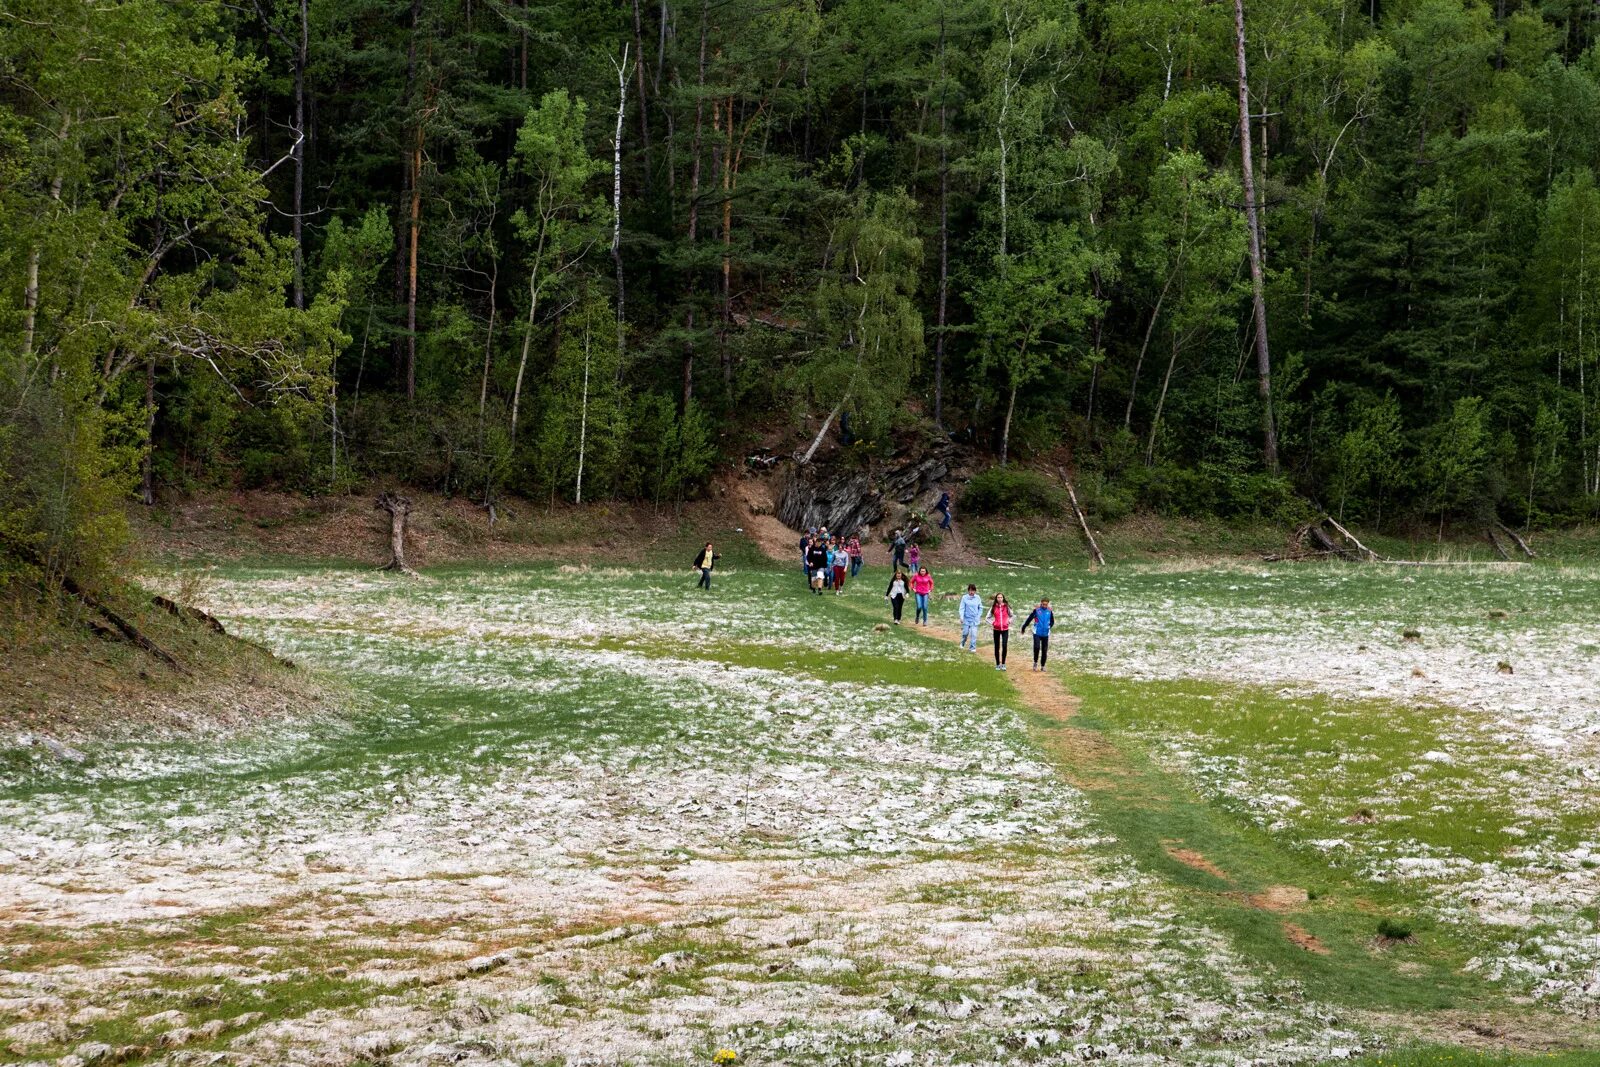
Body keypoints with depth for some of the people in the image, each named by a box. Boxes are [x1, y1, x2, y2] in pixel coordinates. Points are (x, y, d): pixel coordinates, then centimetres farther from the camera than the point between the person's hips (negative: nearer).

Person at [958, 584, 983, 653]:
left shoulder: (978, 598, -2)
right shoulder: (964, 598, -6)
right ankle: (963, 643, 34)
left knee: (974, 633, -7)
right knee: (965, 633, 7)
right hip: (966, 619, 0)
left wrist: (978, 616, 1)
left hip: (975, 619, 0)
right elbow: (962, 608, -7)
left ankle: (973, 647, 1)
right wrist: (961, 617, -16)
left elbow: (980, 608, 8)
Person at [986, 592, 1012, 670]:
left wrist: (1009, 622, 1)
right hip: (996, 629, 1)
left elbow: (1011, 616, 16)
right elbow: (987, 618, 8)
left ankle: (1003, 664, -5)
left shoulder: (1007, 607, 1)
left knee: (1004, 646, -13)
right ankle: (997, 664, 14)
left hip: (1005, 629, -1)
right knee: (997, 647, 5)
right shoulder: (993, 607, 0)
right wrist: (992, 623, -4)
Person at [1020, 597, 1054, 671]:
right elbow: (1029, 619, 1)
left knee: (1044, 650, 4)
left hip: (1045, 634, 3)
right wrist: (1023, 628, 6)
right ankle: (1035, 662, 1)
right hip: (1037, 633, -3)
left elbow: (1052, 622, 17)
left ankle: (1042, 666, 15)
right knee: (1037, 647, -18)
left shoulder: (1049, 611, 4)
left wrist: (1049, 626, -1)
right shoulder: (1036, 610, -5)